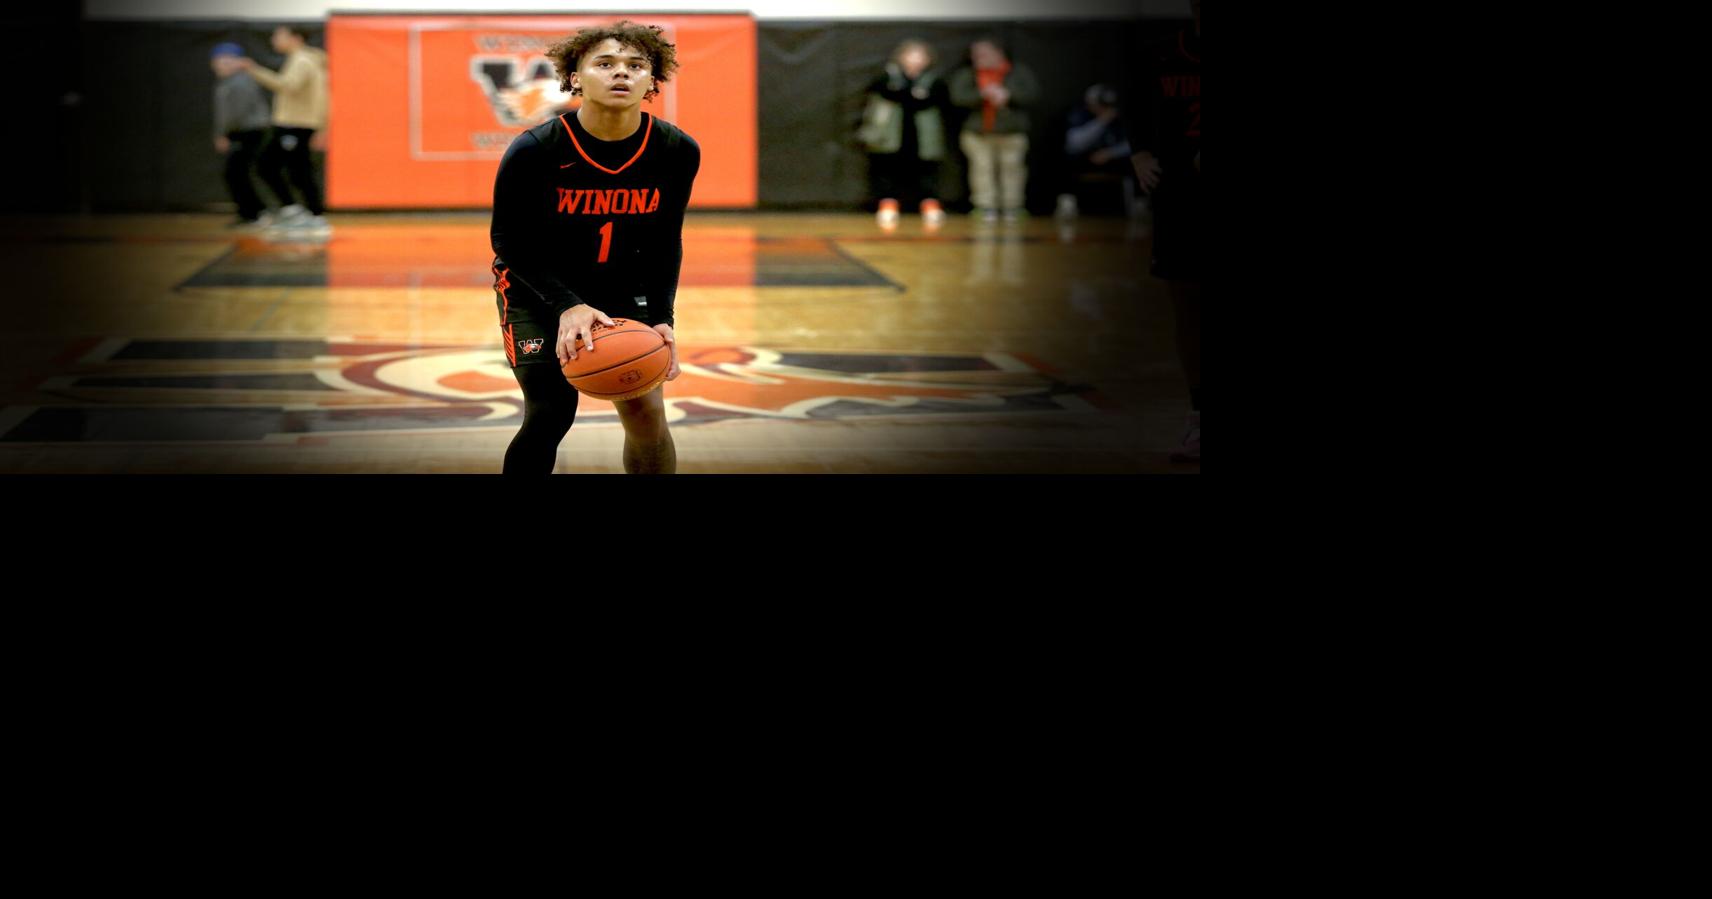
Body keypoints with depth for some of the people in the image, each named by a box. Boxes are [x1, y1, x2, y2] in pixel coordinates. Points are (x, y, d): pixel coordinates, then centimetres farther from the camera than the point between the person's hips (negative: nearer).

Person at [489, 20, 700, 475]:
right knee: (551, 415, -12)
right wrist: (566, 305, -29)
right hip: (536, 287, -3)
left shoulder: (677, 151, -15)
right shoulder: (533, 151, -25)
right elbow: (509, 241, -16)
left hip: (623, 289, 3)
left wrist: (662, 318, -15)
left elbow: (665, 242, -3)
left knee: (646, 412, -6)